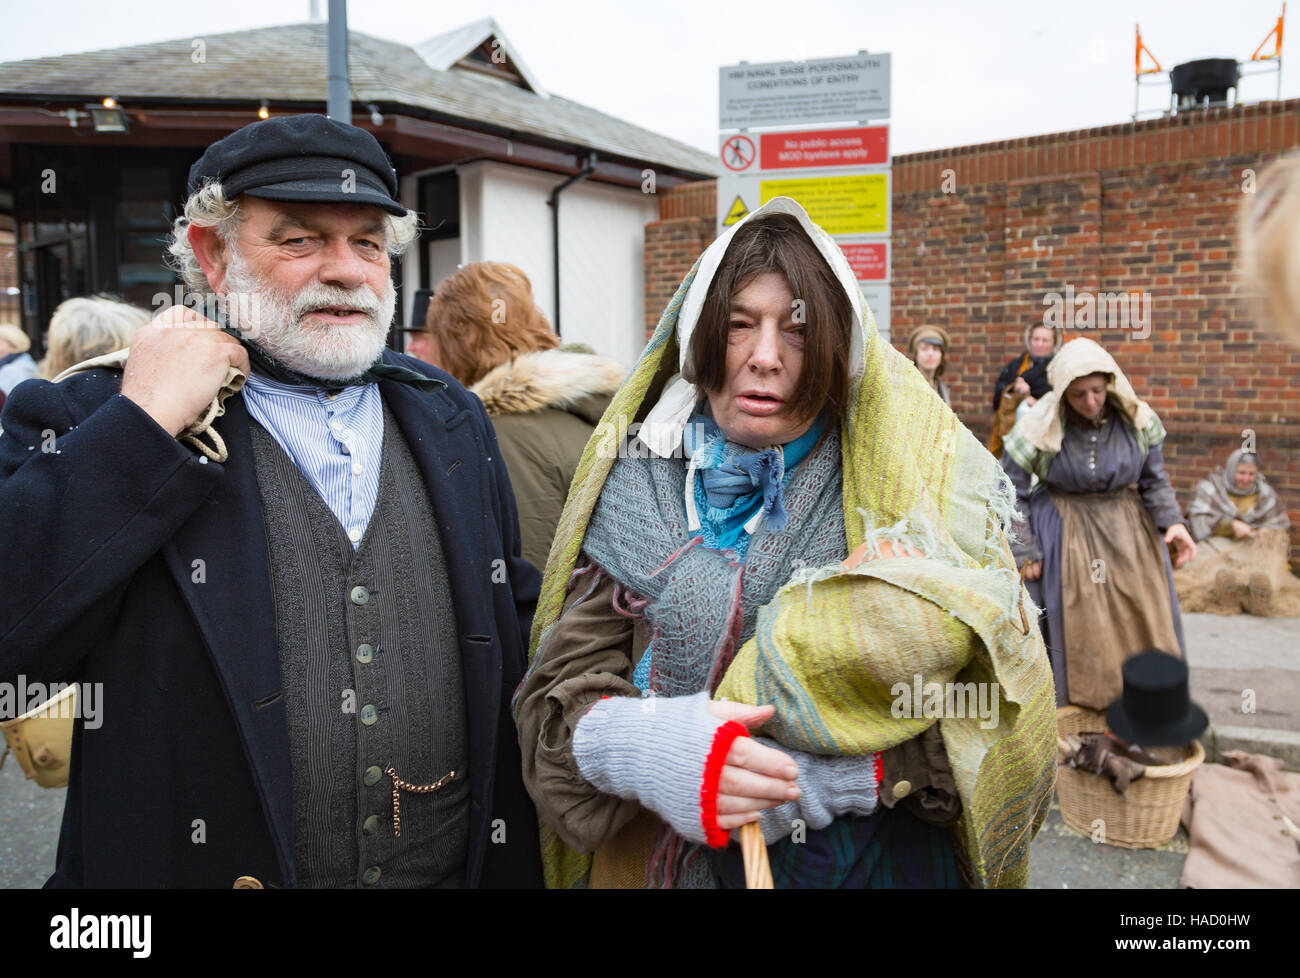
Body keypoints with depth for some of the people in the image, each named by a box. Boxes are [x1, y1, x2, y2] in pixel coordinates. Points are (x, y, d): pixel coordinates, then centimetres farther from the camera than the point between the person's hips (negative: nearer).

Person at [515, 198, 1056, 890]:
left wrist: (845, 770, -29)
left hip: (880, 856, -1)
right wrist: (633, 744, -31)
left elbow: (993, 712, -14)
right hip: (666, 857, 2)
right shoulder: (634, 489, -6)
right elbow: (560, 688, -10)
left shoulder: (907, 487, -10)